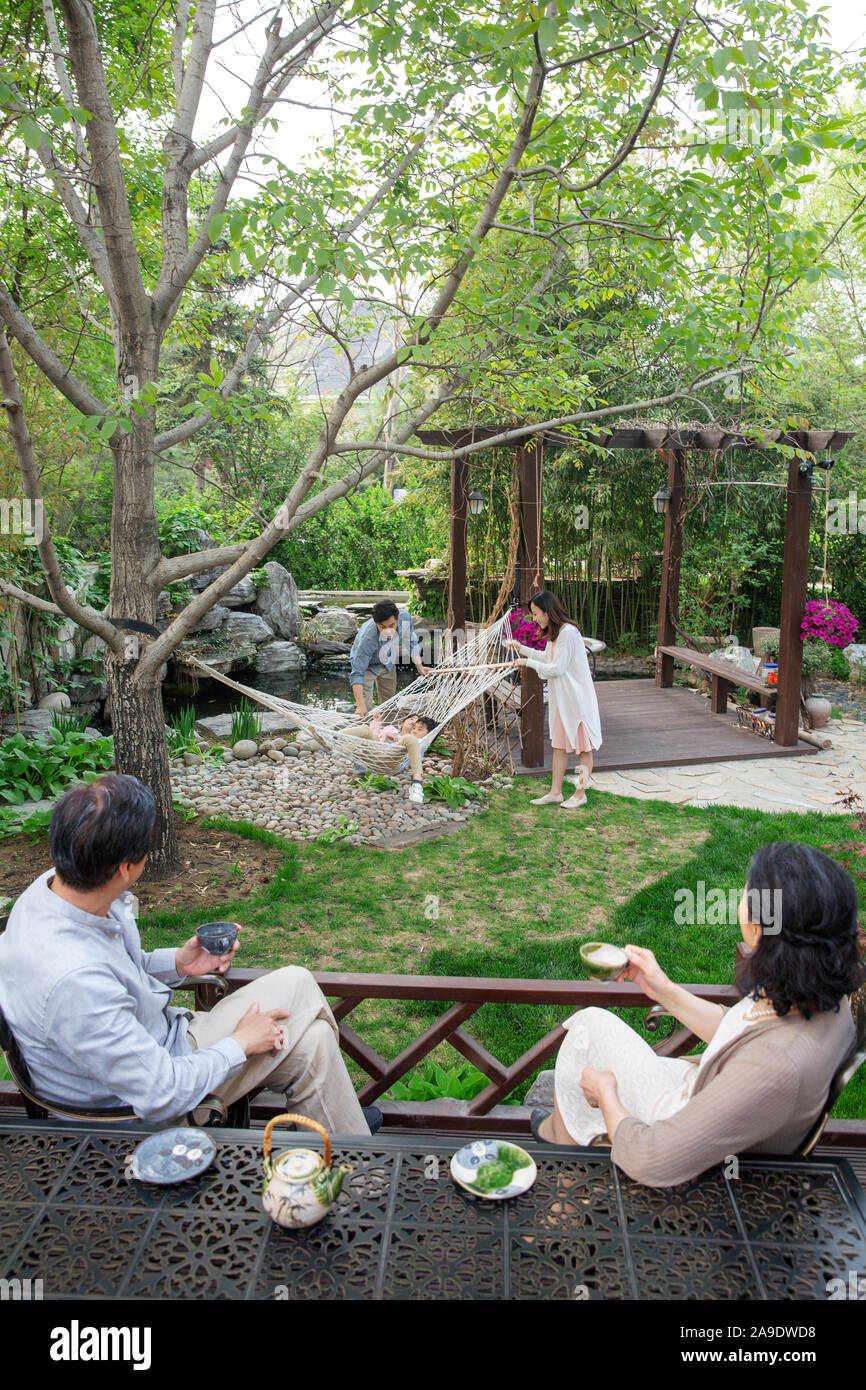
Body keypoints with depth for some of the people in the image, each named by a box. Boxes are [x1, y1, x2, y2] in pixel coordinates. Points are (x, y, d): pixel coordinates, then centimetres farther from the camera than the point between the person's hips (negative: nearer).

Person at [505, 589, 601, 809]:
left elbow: (556, 669, -21)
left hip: (577, 698, -10)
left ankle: (580, 794, 12)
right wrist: (522, 649, 17)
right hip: (561, 698, 10)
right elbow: (548, 658, 22)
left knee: (583, 746, 4)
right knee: (559, 745, 13)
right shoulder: (554, 633, 9)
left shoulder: (568, 632, -22)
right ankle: (555, 792, 21)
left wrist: (529, 662, -11)